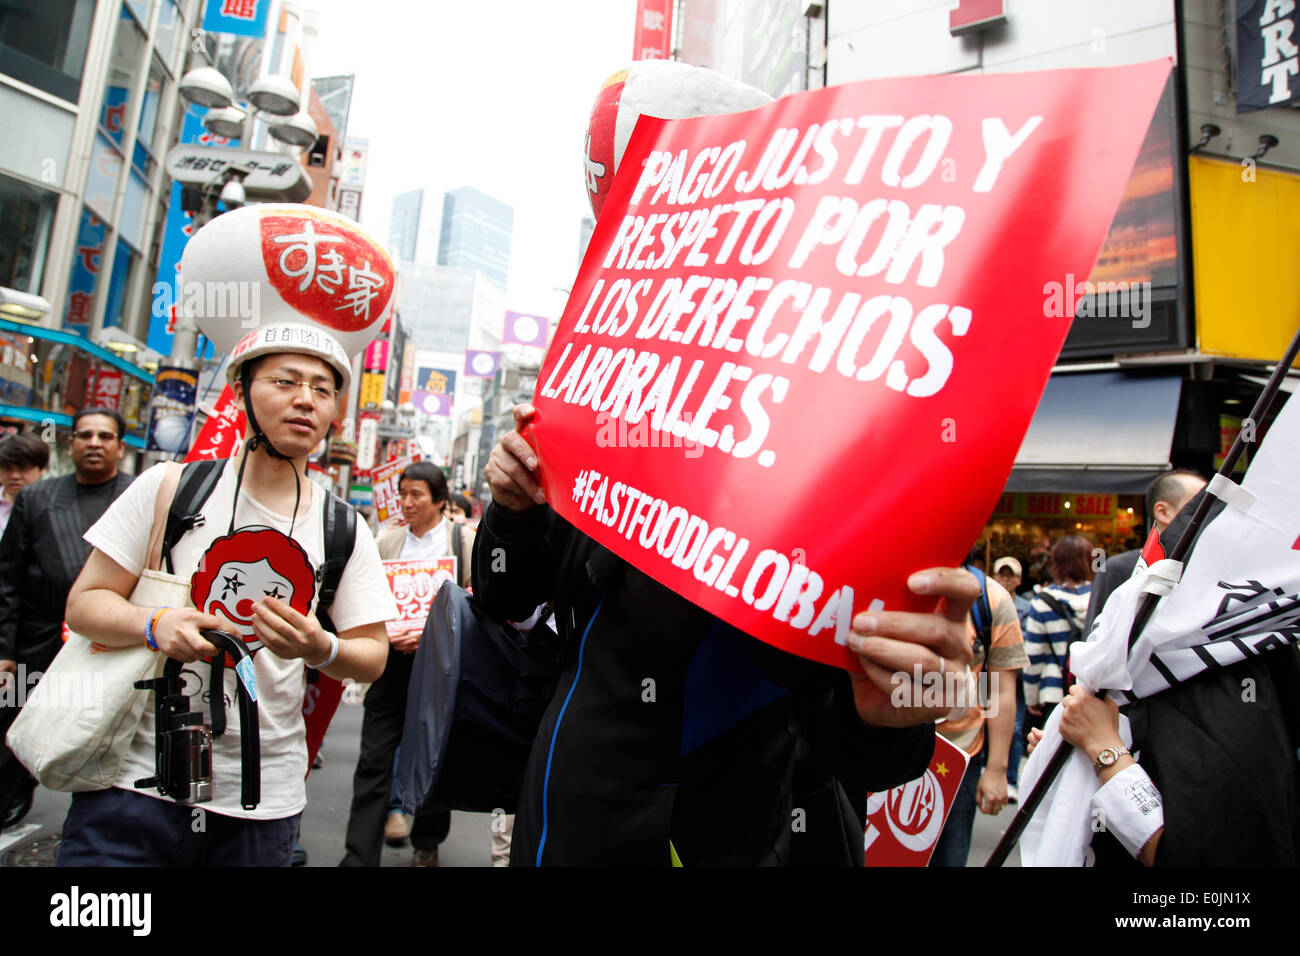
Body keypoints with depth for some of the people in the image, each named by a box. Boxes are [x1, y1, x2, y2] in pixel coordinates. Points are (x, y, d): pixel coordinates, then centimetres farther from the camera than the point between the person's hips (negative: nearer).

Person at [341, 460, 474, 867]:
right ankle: (359, 856, 10)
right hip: (391, 662, 2)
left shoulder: (465, 541, -1)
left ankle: (427, 845, 31)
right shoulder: (386, 542, 9)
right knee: (374, 761, 1)